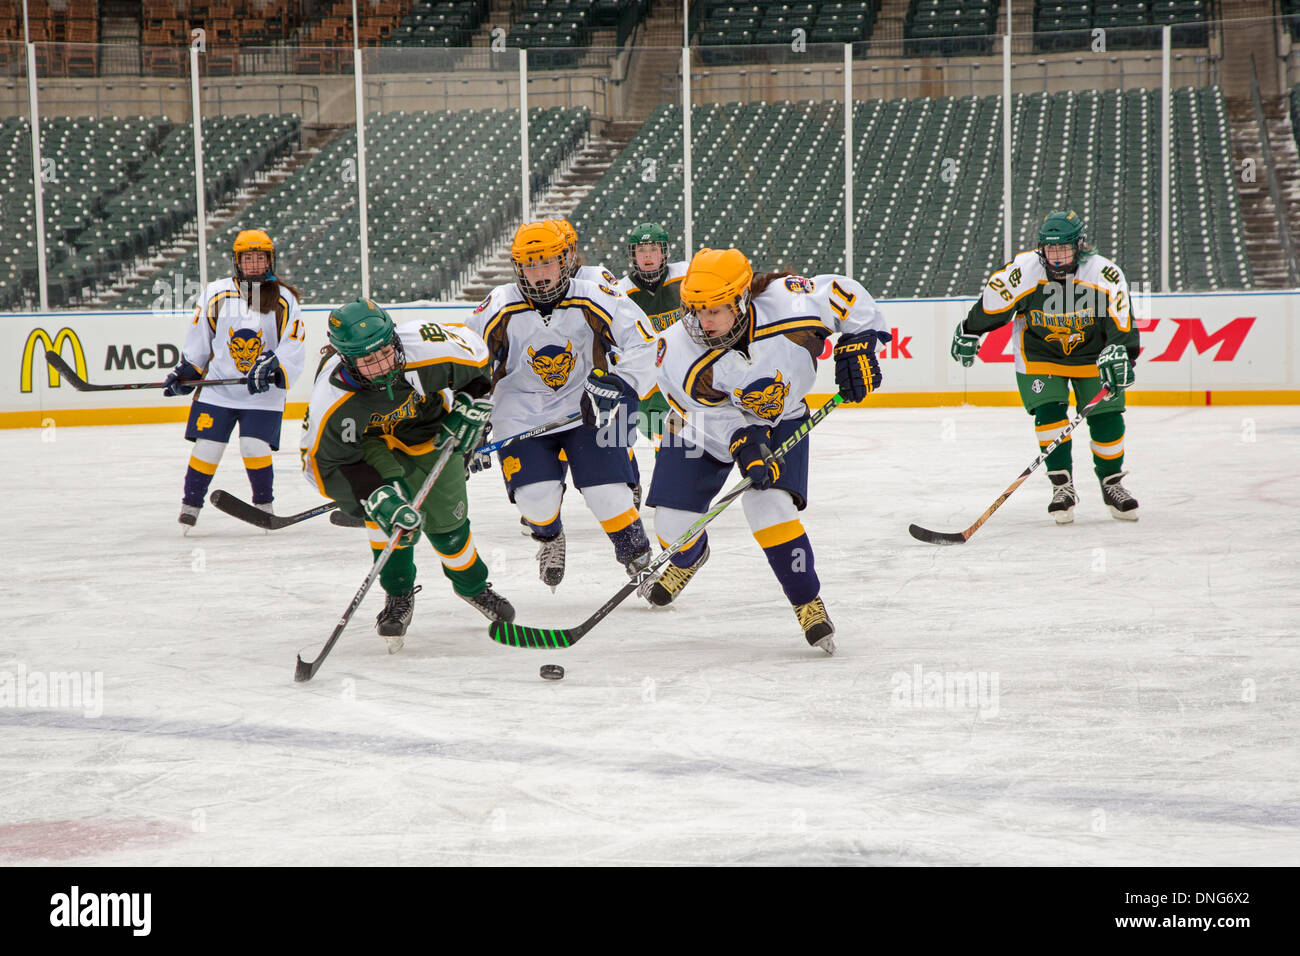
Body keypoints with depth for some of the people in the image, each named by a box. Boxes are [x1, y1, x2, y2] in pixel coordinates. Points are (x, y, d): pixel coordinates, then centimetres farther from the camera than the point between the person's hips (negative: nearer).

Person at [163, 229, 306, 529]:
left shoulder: (284, 300, 0)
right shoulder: (216, 293, 3)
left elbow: (294, 349, -5)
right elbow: (198, 339, 13)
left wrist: (273, 369, -20)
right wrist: (185, 371, 7)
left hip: (263, 394, -1)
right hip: (218, 388, 1)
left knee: (255, 447, -12)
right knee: (207, 446, -4)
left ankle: (264, 505, 7)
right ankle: (190, 504, 11)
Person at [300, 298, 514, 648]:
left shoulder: (427, 350, -36)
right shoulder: (331, 399, -38)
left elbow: (476, 355, -14)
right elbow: (323, 463, -29)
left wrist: (469, 409, -15)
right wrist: (377, 498, -38)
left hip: (431, 432, 2)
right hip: (373, 443, -2)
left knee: (446, 518, 5)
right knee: (385, 501, -28)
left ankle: (473, 584, 36)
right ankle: (399, 594, -8)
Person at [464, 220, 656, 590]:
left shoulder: (594, 299, -11)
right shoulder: (500, 308, -9)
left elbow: (642, 341, -10)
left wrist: (621, 386, -21)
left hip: (588, 411, -1)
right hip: (523, 417, 1)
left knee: (606, 492, -13)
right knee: (535, 497, -14)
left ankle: (640, 559, 10)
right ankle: (549, 538, 23)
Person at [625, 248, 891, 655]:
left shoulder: (788, 304, -33)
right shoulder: (677, 350, -31)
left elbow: (846, 295, -14)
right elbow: (712, 416, -21)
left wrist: (857, 347, -16)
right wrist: (743, 445, -35)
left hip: (780, 419, -1)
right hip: (707, 424, 1)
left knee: (769, 506, -24)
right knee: (673, 522, 1)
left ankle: (808, 604, -8)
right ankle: (688, 559, 42)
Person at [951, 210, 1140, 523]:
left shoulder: (1106, 275, -23)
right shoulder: (1021, 272, -23)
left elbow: (1121, 324, -22)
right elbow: (990, 305, -8)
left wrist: (1119, 356, -37)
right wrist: (968, 334, 1)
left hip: (1092, 353, 1)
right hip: (1039, 354, -1)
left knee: (1106, 417, -4)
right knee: (1049, 412, -17)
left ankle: (1112, 483, 16)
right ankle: (1062, 485, -7)